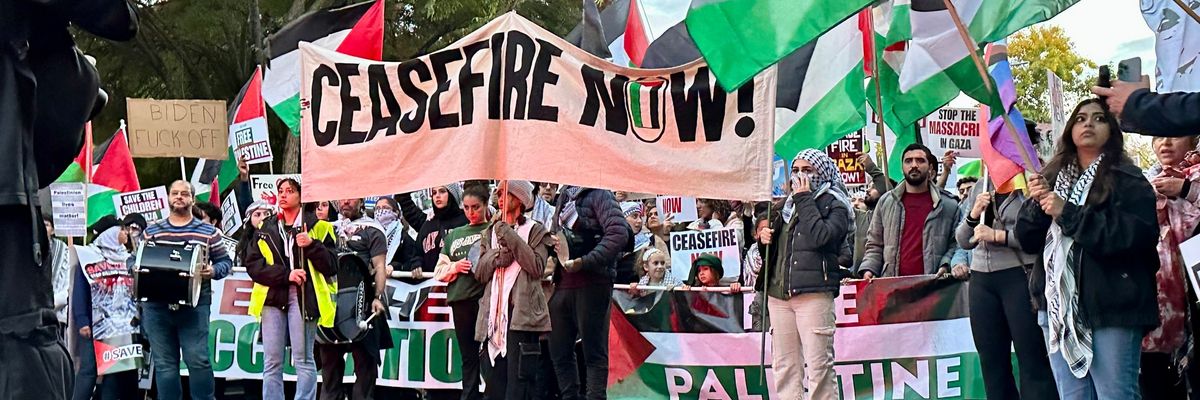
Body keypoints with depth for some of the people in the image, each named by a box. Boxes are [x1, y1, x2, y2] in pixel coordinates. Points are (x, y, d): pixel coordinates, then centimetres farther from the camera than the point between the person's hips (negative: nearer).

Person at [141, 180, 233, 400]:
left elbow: (226, 261, 9)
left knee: (198, 359, -8)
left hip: (194, 305, -2)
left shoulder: (208, 231, 7)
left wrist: (213, 271, -11)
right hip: (156, 306, 2)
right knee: (164, 363, 5)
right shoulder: (151, 231, 14)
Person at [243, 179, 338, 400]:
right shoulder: (265, 229, 15)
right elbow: (252, 264, 4)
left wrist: (312, 246, -15)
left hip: (303, 297, -3)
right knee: (271, 362, 2)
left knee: (303, 359, -6)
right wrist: (285, 275, -9)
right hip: (272, 298, 3)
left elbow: (332, 265, 1)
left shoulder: (317, 227, 6)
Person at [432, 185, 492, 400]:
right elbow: (439, 271, 18)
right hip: (461, 300, 5)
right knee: (468, 357, 9)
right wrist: (455, 267, 0)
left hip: (486, 297, -5)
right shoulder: (454, 234, 20)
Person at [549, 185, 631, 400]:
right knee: (559, 350, 11)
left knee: (594, 351, -4)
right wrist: (554, 245, 5)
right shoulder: (565, 196, 18)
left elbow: (619, 234, -18)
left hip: (591, 283, -8)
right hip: (563, 283, 8)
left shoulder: (598, 194, -5)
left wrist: (584, 262, -19)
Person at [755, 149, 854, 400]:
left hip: (814, 292, -7)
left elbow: (818, 236, -17)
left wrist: (804, 199, -9)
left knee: (818, 365, -10)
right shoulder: (788, 207, 23)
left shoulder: (834, 205, 3)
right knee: (784, 365, 6)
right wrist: (764, 239, 8)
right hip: (778, 293, 7)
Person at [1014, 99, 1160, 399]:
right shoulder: (1053, 178, 16)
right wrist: (1037, 203, -6)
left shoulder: (1128, 180, 1)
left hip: (1110, 306, -5)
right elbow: (1027, 240, 14)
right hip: (1058, 304, 5)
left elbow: (1140, 234, -15)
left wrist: (1068, 213, -15)